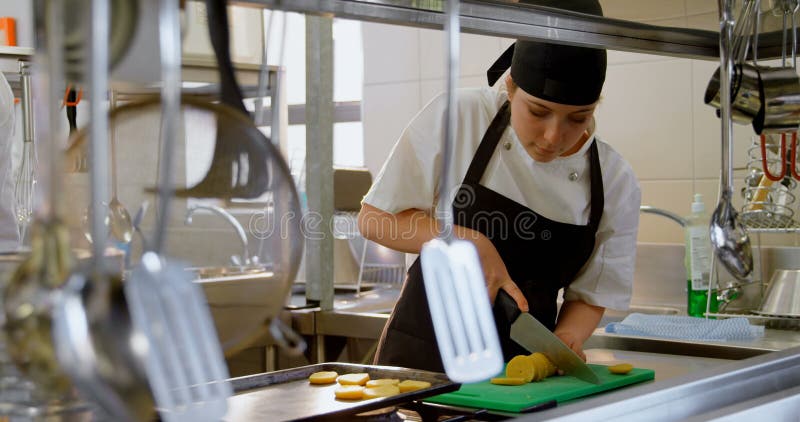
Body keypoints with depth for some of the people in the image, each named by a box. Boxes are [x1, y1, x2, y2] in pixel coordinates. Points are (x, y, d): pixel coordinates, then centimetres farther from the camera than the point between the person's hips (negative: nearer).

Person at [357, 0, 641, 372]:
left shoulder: (617, 183, -4)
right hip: (423, 354, -2)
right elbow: (376, 218, -5)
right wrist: (466, 241, -19)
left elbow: (591, 295, 7)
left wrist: (567, 337, -14)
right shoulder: (456, 118, -11)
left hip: (521, 370, 3)